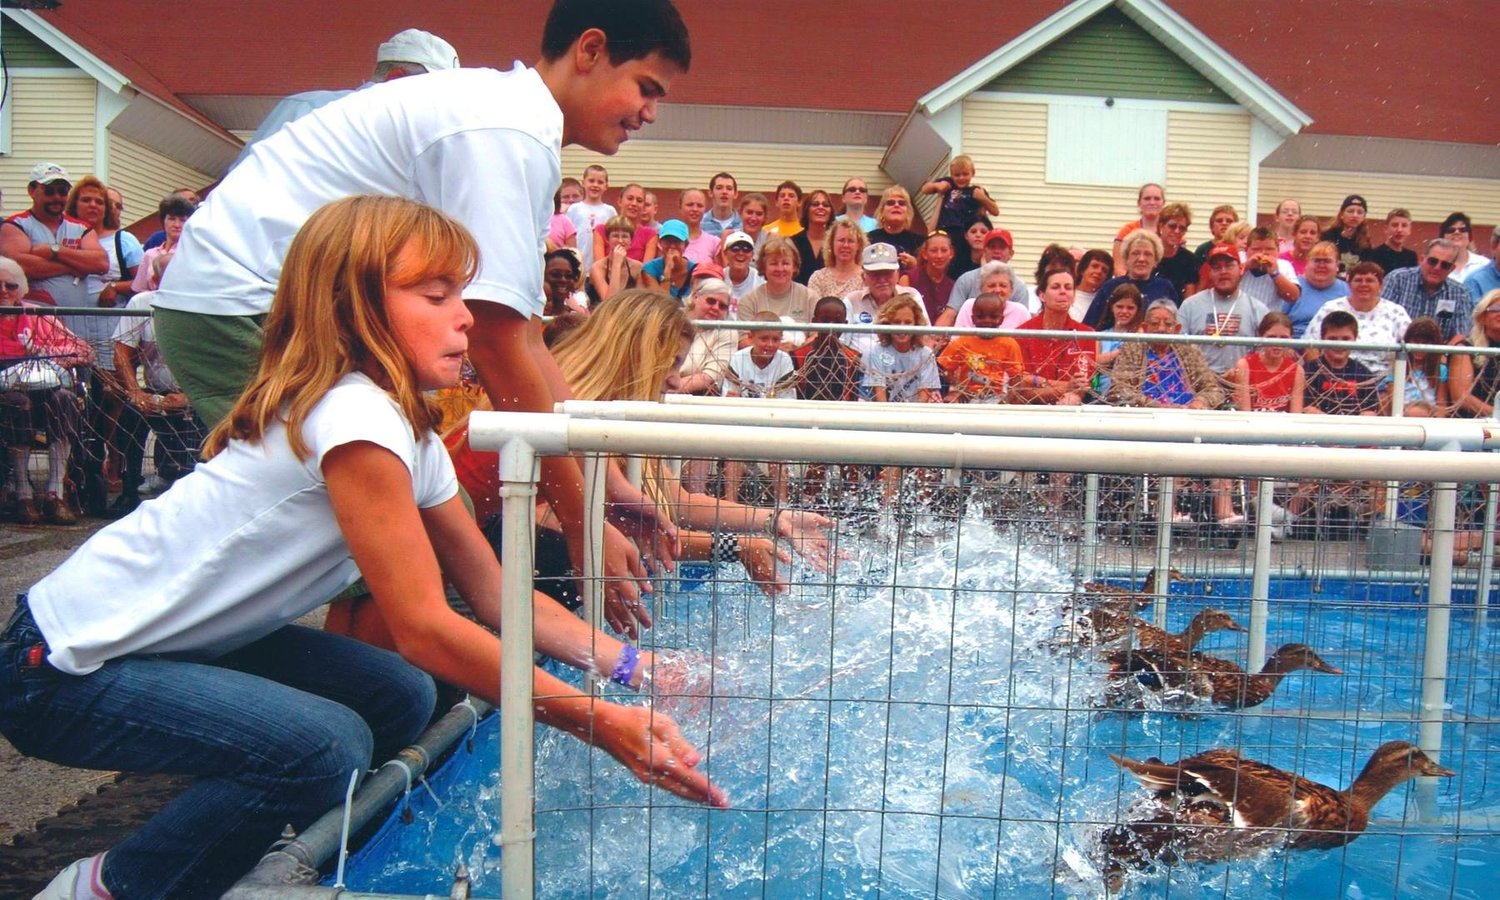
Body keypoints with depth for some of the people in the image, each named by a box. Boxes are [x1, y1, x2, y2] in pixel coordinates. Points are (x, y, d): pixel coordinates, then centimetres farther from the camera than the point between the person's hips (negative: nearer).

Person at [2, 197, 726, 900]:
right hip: (62, 670, -9)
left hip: (177, 637, 9)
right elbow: (424, 629, -28)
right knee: (326, 748, -25)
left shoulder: (413, 437, 2)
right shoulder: (355, 418, -27)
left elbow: (495, 593, 2)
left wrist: (630, 663, -9)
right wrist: (598, 723, -27)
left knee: (397, 698, -1)